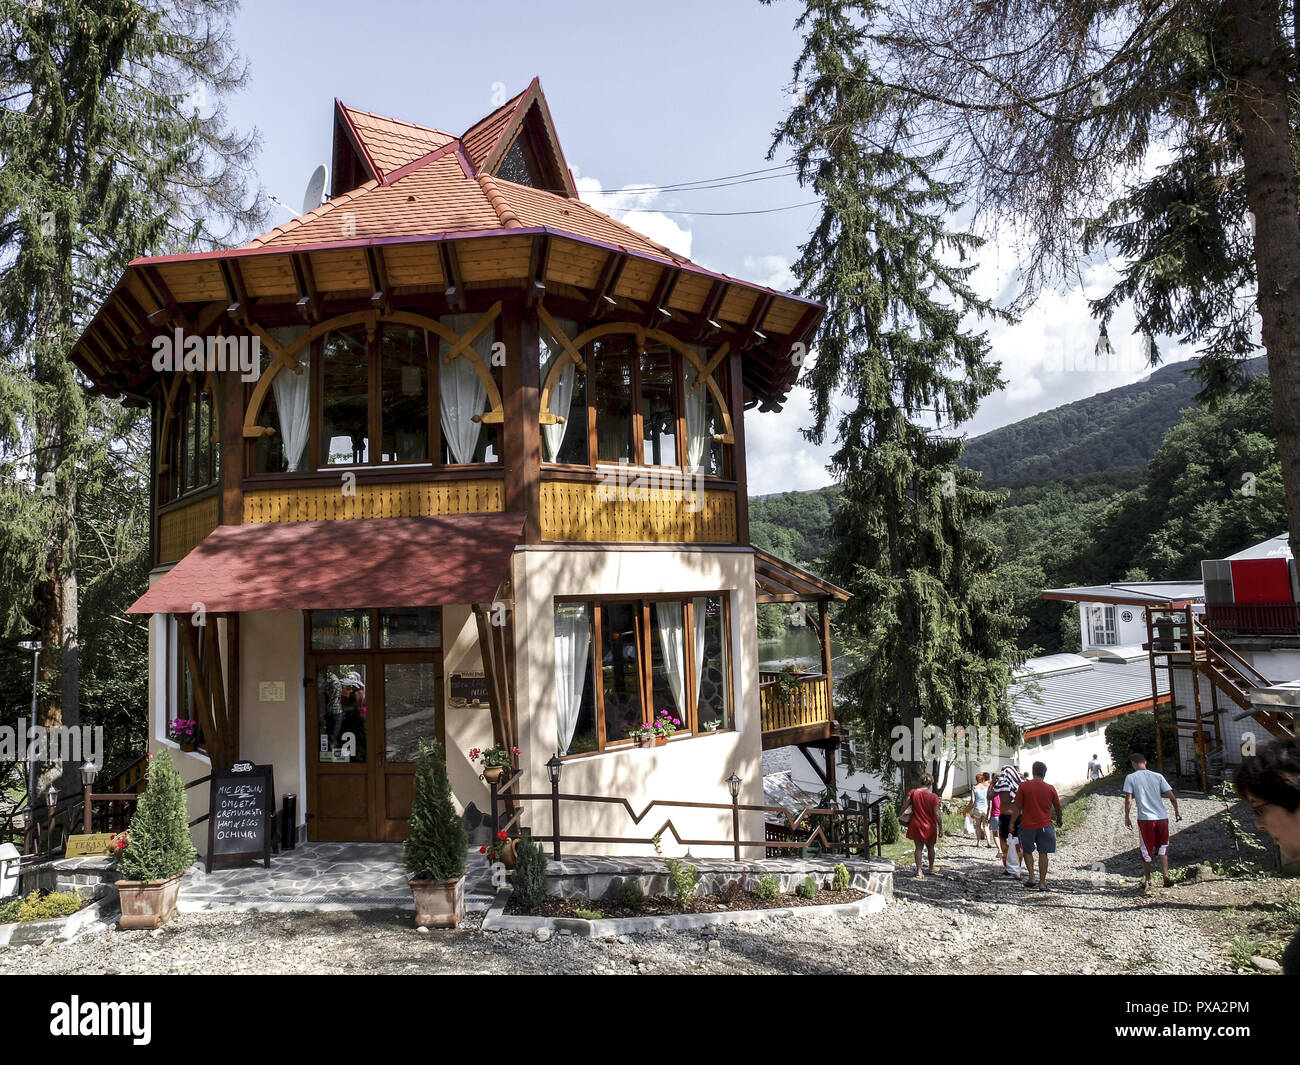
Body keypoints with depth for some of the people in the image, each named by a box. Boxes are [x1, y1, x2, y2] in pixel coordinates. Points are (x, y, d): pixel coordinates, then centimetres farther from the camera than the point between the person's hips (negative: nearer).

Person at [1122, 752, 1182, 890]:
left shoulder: (1130, 778, -2)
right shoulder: (1158, 776, 6)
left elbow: (1128, 800, -8)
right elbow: (1172, 797, 3)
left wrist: (1127, 817, 2)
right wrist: (1177, 812, 18)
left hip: (1145, 819, -3)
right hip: (1162, 817, 3)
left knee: (1146, 850, 9)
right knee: (1163, 846, 20)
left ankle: (1148, 881, 14)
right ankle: (1165, 874, 7)